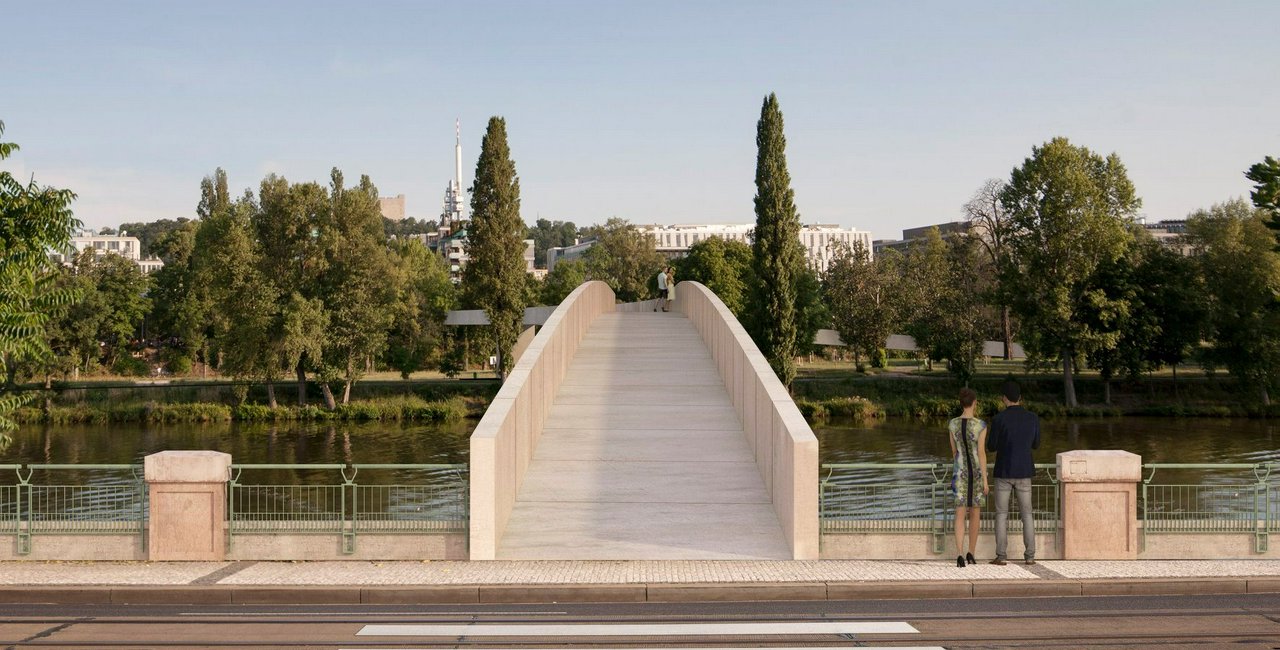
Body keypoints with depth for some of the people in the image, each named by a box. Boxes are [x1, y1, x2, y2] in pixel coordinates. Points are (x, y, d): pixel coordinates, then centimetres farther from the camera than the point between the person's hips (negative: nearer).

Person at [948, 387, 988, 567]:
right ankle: (970, 554, 23)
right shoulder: (981, 425, -13)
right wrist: (985, 480, -9)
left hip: (960, 471, 2)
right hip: (977, 471, -1)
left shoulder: (952, 424, -1)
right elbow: (982, 453, -14)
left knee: (960, 514, -4)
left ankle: (960, 555, -20)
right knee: (975, 512, 16)